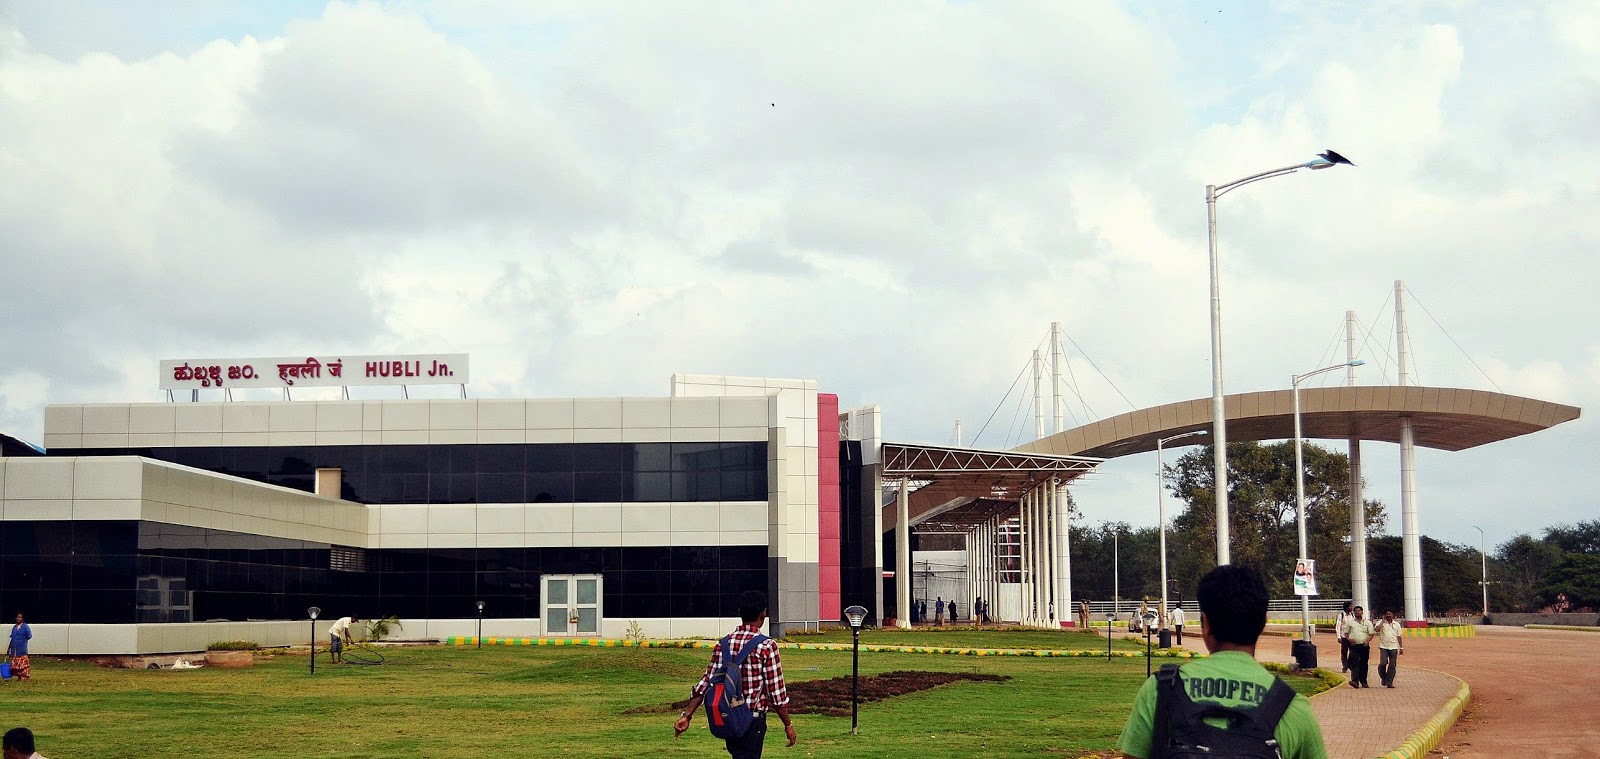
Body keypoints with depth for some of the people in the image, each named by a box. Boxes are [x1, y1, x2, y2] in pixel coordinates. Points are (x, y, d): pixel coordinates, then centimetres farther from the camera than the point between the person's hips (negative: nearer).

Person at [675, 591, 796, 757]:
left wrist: (686, 715, 5)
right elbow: (776, 691, -11)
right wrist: (788, 725, -1)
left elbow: (706, 682, 2)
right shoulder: (767, 646, -12)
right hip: (753, 720, -6)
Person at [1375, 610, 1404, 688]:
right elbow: (1377, 629, -16)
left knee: (1392, 666, -1)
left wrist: (1401, 647, 10)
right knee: (1383, 663, -13)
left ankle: (1389, 682, 3)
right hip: (1384, 647, -2)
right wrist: (1383, 621, -8)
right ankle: (1383, 678, 11)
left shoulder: (1397, 624, 13)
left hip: (1394, 647, 2)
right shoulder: (1381, 623, 5)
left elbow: (1398, 637, 15)